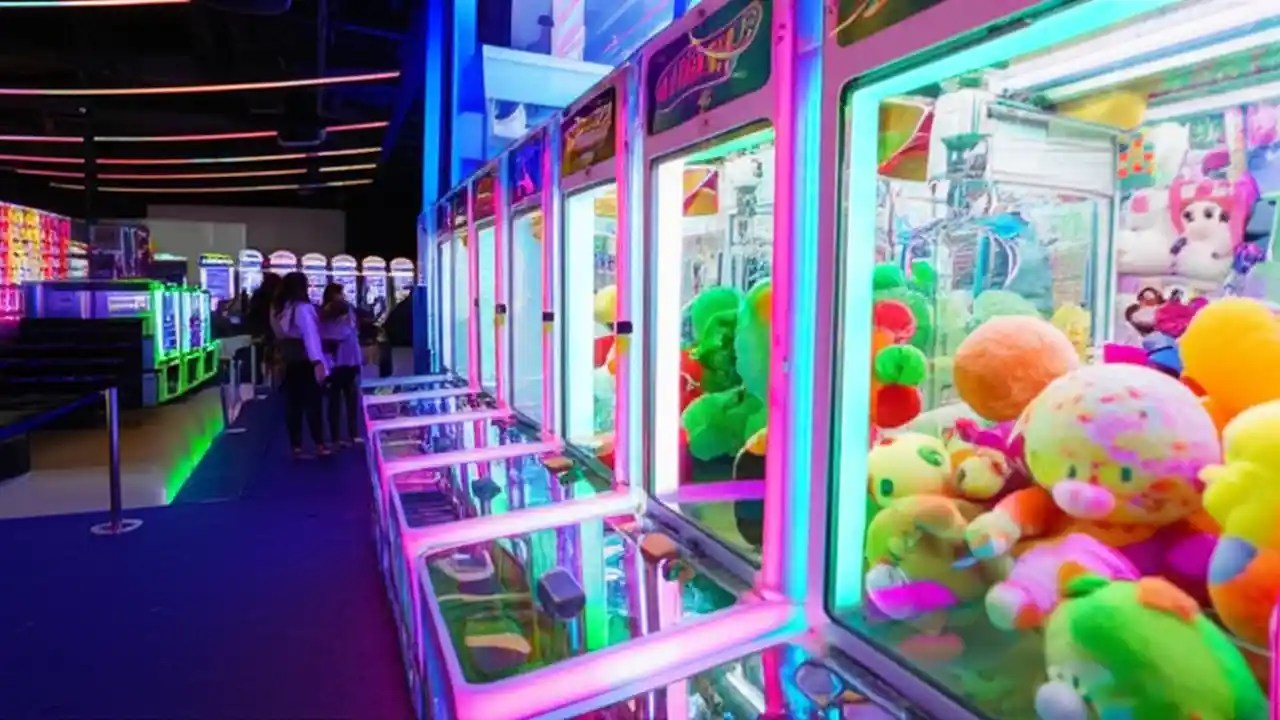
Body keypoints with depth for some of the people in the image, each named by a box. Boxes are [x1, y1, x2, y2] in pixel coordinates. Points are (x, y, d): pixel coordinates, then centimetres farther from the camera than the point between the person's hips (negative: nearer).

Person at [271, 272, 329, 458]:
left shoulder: (277, 309, 9)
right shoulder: (303, 308, -16)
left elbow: (278, 333, 12)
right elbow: (310, 335, -25)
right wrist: (318, 361, -31)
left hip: (288, 362, 6)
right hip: (305, 362, -6)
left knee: (293, 404, 7)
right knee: (312, 403, -1)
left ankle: (297, 447, 10)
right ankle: (320, 444, 2)